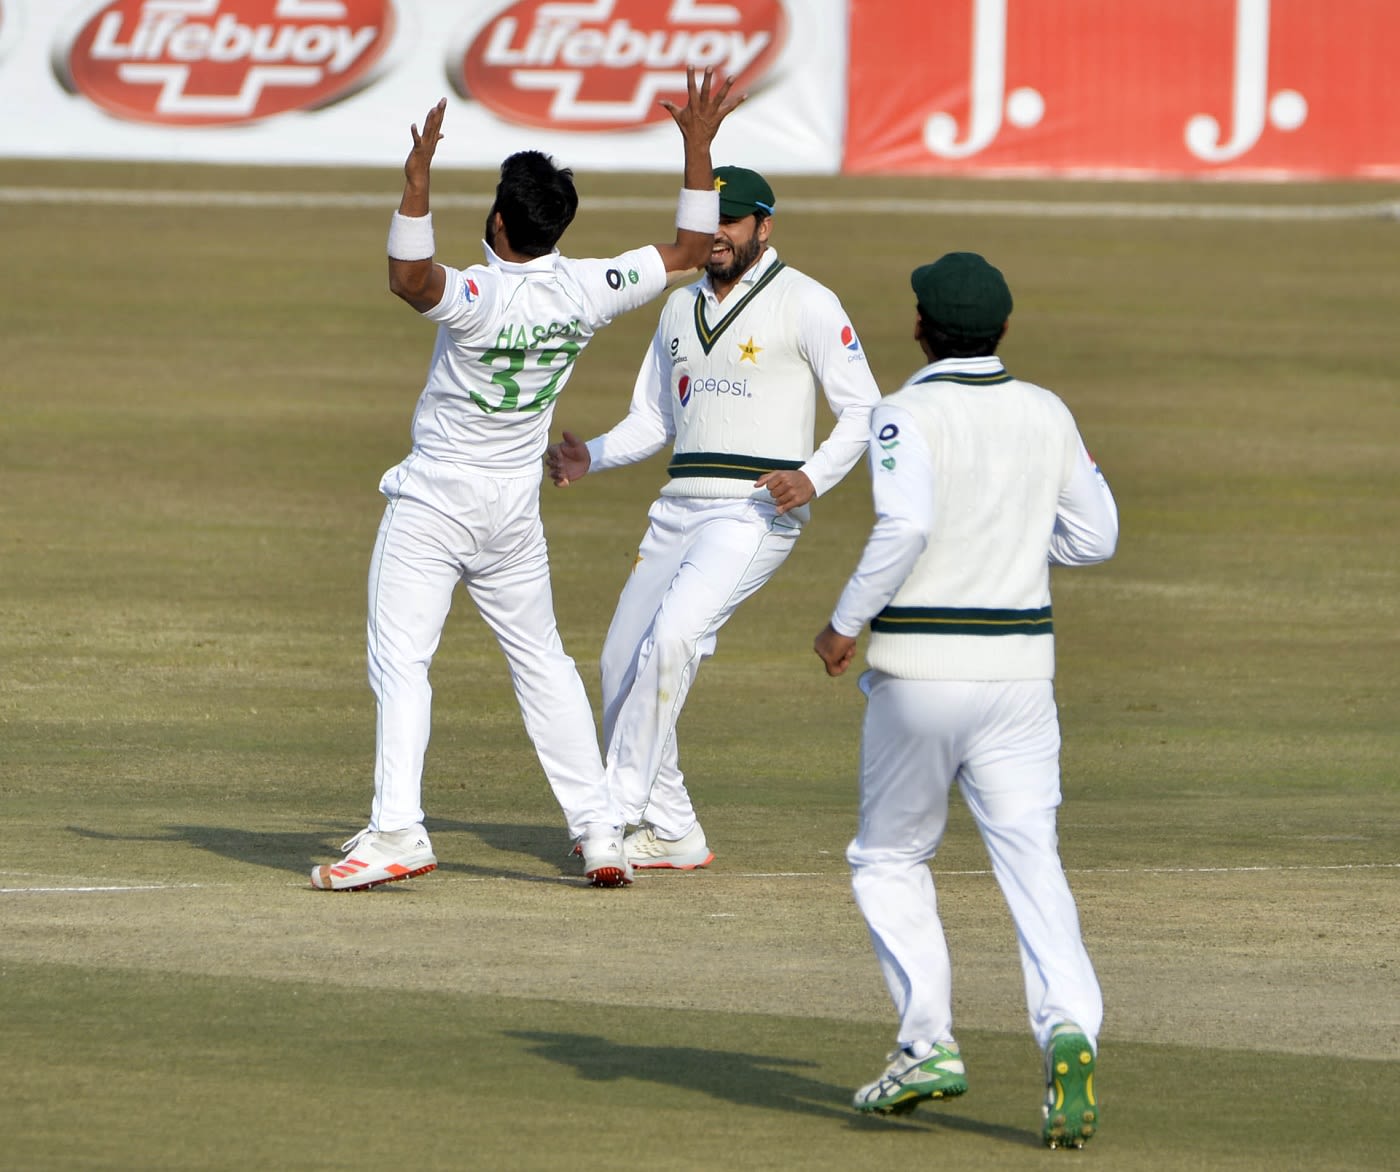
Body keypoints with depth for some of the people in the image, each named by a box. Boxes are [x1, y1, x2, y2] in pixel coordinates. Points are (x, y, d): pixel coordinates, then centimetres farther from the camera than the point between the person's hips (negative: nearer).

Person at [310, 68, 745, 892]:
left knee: (400, 661, -5)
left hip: (434, 503, -6)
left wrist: (418, 178, -48)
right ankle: (601, 833, 13)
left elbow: (410, 280, -45)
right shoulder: (588, 291, -8)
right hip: (515, 510, 6)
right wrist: (699, 144, 4)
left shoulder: (479, 299, -24)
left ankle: (397, 831, -18)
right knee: (542, 661, 16)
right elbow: (692, 249, 4)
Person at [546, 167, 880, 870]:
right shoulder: (681, 306, 18)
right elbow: (653, 419, 22)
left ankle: (620, 811, -22)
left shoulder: (807, 304, -4)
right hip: (678, 508, 8)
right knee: (621, 663, 5)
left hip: (756, 511, -8)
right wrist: (589, 457, 4)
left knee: (671, 639, -25)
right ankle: (671, 834, 15)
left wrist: (813, 476, -22)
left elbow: (862, 408, -5)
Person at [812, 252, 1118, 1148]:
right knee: (1032, 865, -2)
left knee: (890, 860, 14)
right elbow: (1094, 539, 13)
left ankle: (929, 1042, 4)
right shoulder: (1048, 416, 6)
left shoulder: (908, 415, -8)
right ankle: (1068, 1026, -25)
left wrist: (846, 621, -14)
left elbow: (905, 523, -25)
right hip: (1020, 666, 3)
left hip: (918, 670, -3)